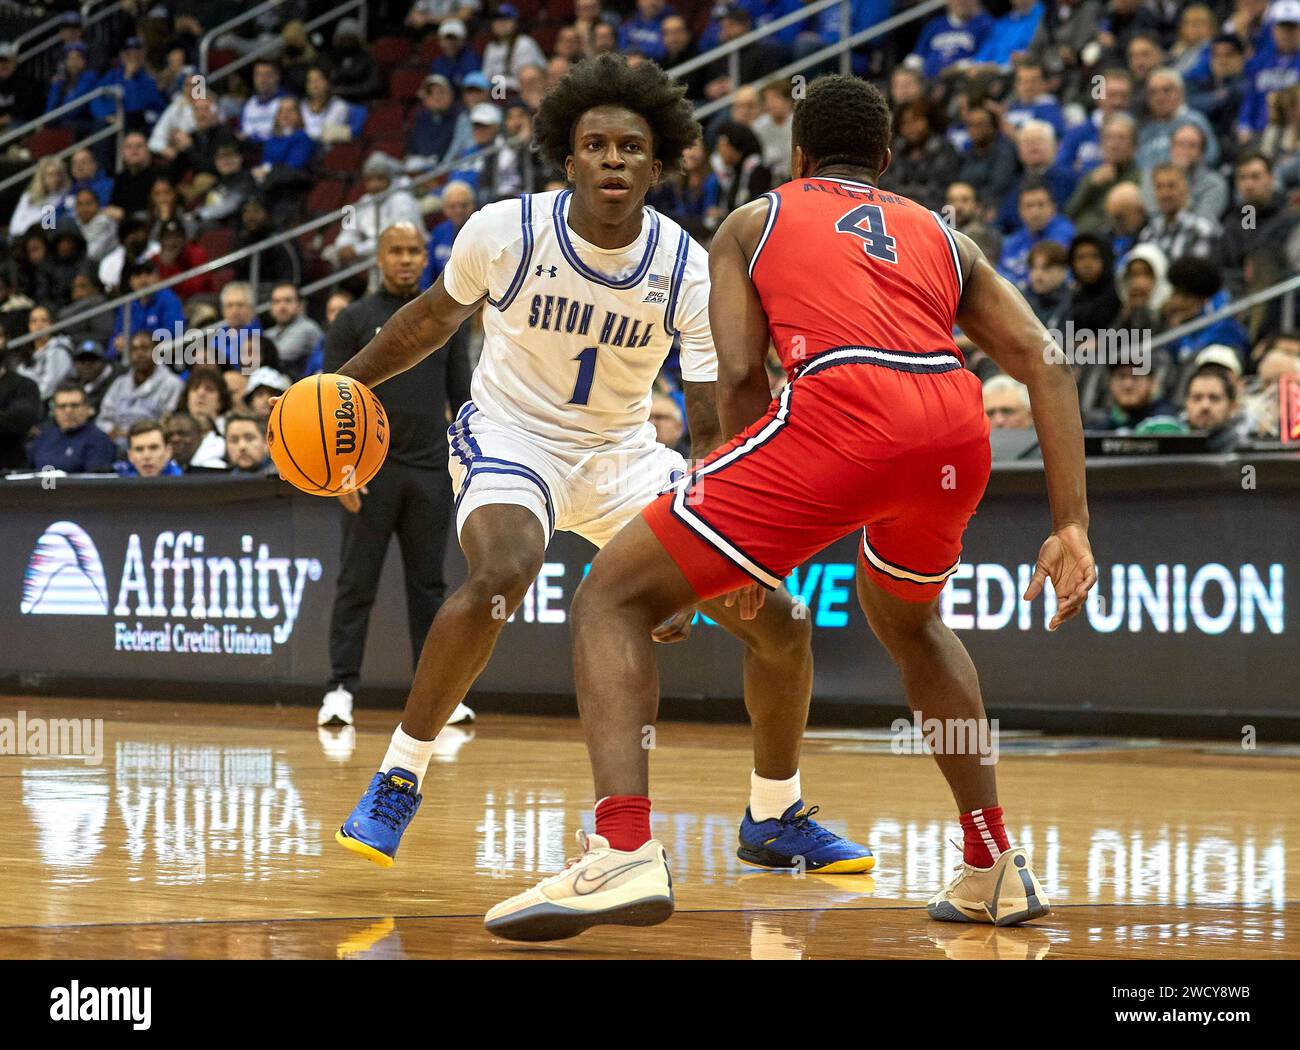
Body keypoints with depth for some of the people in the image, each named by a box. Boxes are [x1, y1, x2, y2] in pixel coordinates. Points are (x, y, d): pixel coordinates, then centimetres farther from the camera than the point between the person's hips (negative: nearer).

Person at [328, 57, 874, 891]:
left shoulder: (690, 272, -15)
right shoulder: (505, 232, -17)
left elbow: (714, 430, -14)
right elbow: (438, 316, 5)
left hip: (622, 452, 3)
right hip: (512, 437, -3)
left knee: (781, 624, -5)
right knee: (503, 573, -38)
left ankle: (777, 820, 17)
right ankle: (400, 778, -22)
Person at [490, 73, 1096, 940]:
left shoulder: (755, 222, 26)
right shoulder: (943, 237, 33)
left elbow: (740, 376, 11)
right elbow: (1045, 365, 19)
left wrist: (755, 541, 20)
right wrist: (1072, 528, 15)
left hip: (840, 409, -4)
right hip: (958, 429, 5)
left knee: (612, 599, 4)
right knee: (910, 624, 36)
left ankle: (626, 853, -18)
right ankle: (995, 868, 35)